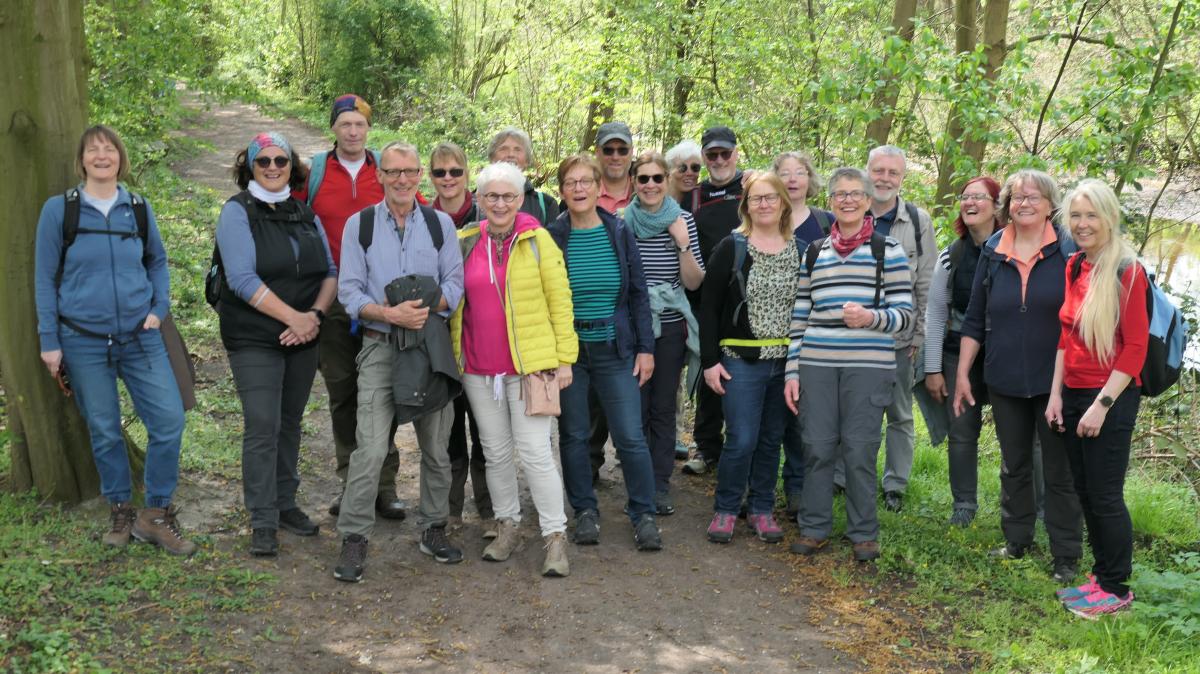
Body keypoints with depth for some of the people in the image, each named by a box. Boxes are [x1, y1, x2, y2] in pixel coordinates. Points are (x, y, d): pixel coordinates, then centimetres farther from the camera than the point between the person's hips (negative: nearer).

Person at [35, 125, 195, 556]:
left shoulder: (139, 209, 5)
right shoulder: (59, 209, -3)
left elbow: (157, 262, 17)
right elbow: (45, 278, 0)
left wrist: (160, 308, 1)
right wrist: (49, 341, -3)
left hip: (140, 337, 2)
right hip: (84, 342, -2)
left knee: (169, 419, -5)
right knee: (104, 431, 7)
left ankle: (155, 515, 9)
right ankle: (120, 511, 26)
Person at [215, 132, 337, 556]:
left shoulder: (306, 214, 11)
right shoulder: (238, 212, -6)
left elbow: (330, 271, 8)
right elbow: (243, 278, -16)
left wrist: (316, 314, -10)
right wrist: (293, 318, -18)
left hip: (303, 338, 5)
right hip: (254, 339, -5)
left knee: (290, 423, 12)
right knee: (262, 427, -7)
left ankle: (285, 504, 25)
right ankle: (263, 522, 1)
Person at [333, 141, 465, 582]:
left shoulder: (440, 224, 8)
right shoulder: (359, 225, 4)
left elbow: (455, 283, 4)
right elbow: (349, 291, -1)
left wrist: (428, 307, -15)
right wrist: (389, 314, -17)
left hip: (433, 343, 2)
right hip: (380, 347, -2)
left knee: (437, 446, 9)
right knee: (371, 449, -10)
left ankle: (433, 529, 25)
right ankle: (354, 538, 0)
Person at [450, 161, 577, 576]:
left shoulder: (537, 240, -3)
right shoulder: (466, 244, 7)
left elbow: (560, 302, -3)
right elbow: (454, 303, 14)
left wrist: (564, 358, -6)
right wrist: (454, 356, 9)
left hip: (530, 364, -4)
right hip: (479, 368, 4)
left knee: (534, 452, -4)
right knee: (496, 451, 12)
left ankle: (555, 535, 6)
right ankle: (508, 526, 28)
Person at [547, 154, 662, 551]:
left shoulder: (619, 233, 2)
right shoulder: (551, 236, -2)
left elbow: (638, 294, 5)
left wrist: (645, 348, 1)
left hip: (615, 350, 0)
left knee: (630, 436, -2)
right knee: (573, 435, 9)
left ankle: (644, 515, 12)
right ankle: (585, 512, 24)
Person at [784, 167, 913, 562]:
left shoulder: (888, 250, 4)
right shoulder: (814, 252, 14)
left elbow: (904, 315, 1)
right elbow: (800, 316, 14)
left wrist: (872, 318, -20)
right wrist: (792, 371, 8)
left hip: (869, 365, -3)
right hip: (816, 364, 3)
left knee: (860, 450, 0)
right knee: (817, 447, 4)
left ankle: (864, 533, 14)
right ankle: (814, 527, 18)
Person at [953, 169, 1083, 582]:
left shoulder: (1069, 251, -5)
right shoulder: (993, 253, 4)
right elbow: (974, 319, 8)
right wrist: (962, 374, 5)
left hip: (1056, 381, -3)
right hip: (1005, 382, 3)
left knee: (1059, 471, 4)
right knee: (1013, 466, 15)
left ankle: (1066, 555, 15)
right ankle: (1016, 540, 30)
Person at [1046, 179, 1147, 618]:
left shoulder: (1127, 272, -13)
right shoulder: (1074, 268, 8)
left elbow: (1136, 347, -15)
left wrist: (1102, 404, -17)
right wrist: (1056, 394, 9)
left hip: (1111, 398, -7)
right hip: (1073, 394, 7)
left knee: (1105, 495, 0)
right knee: (1084, 491, 13)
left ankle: (1117, 588, 15)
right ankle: (1102, 574, 27)